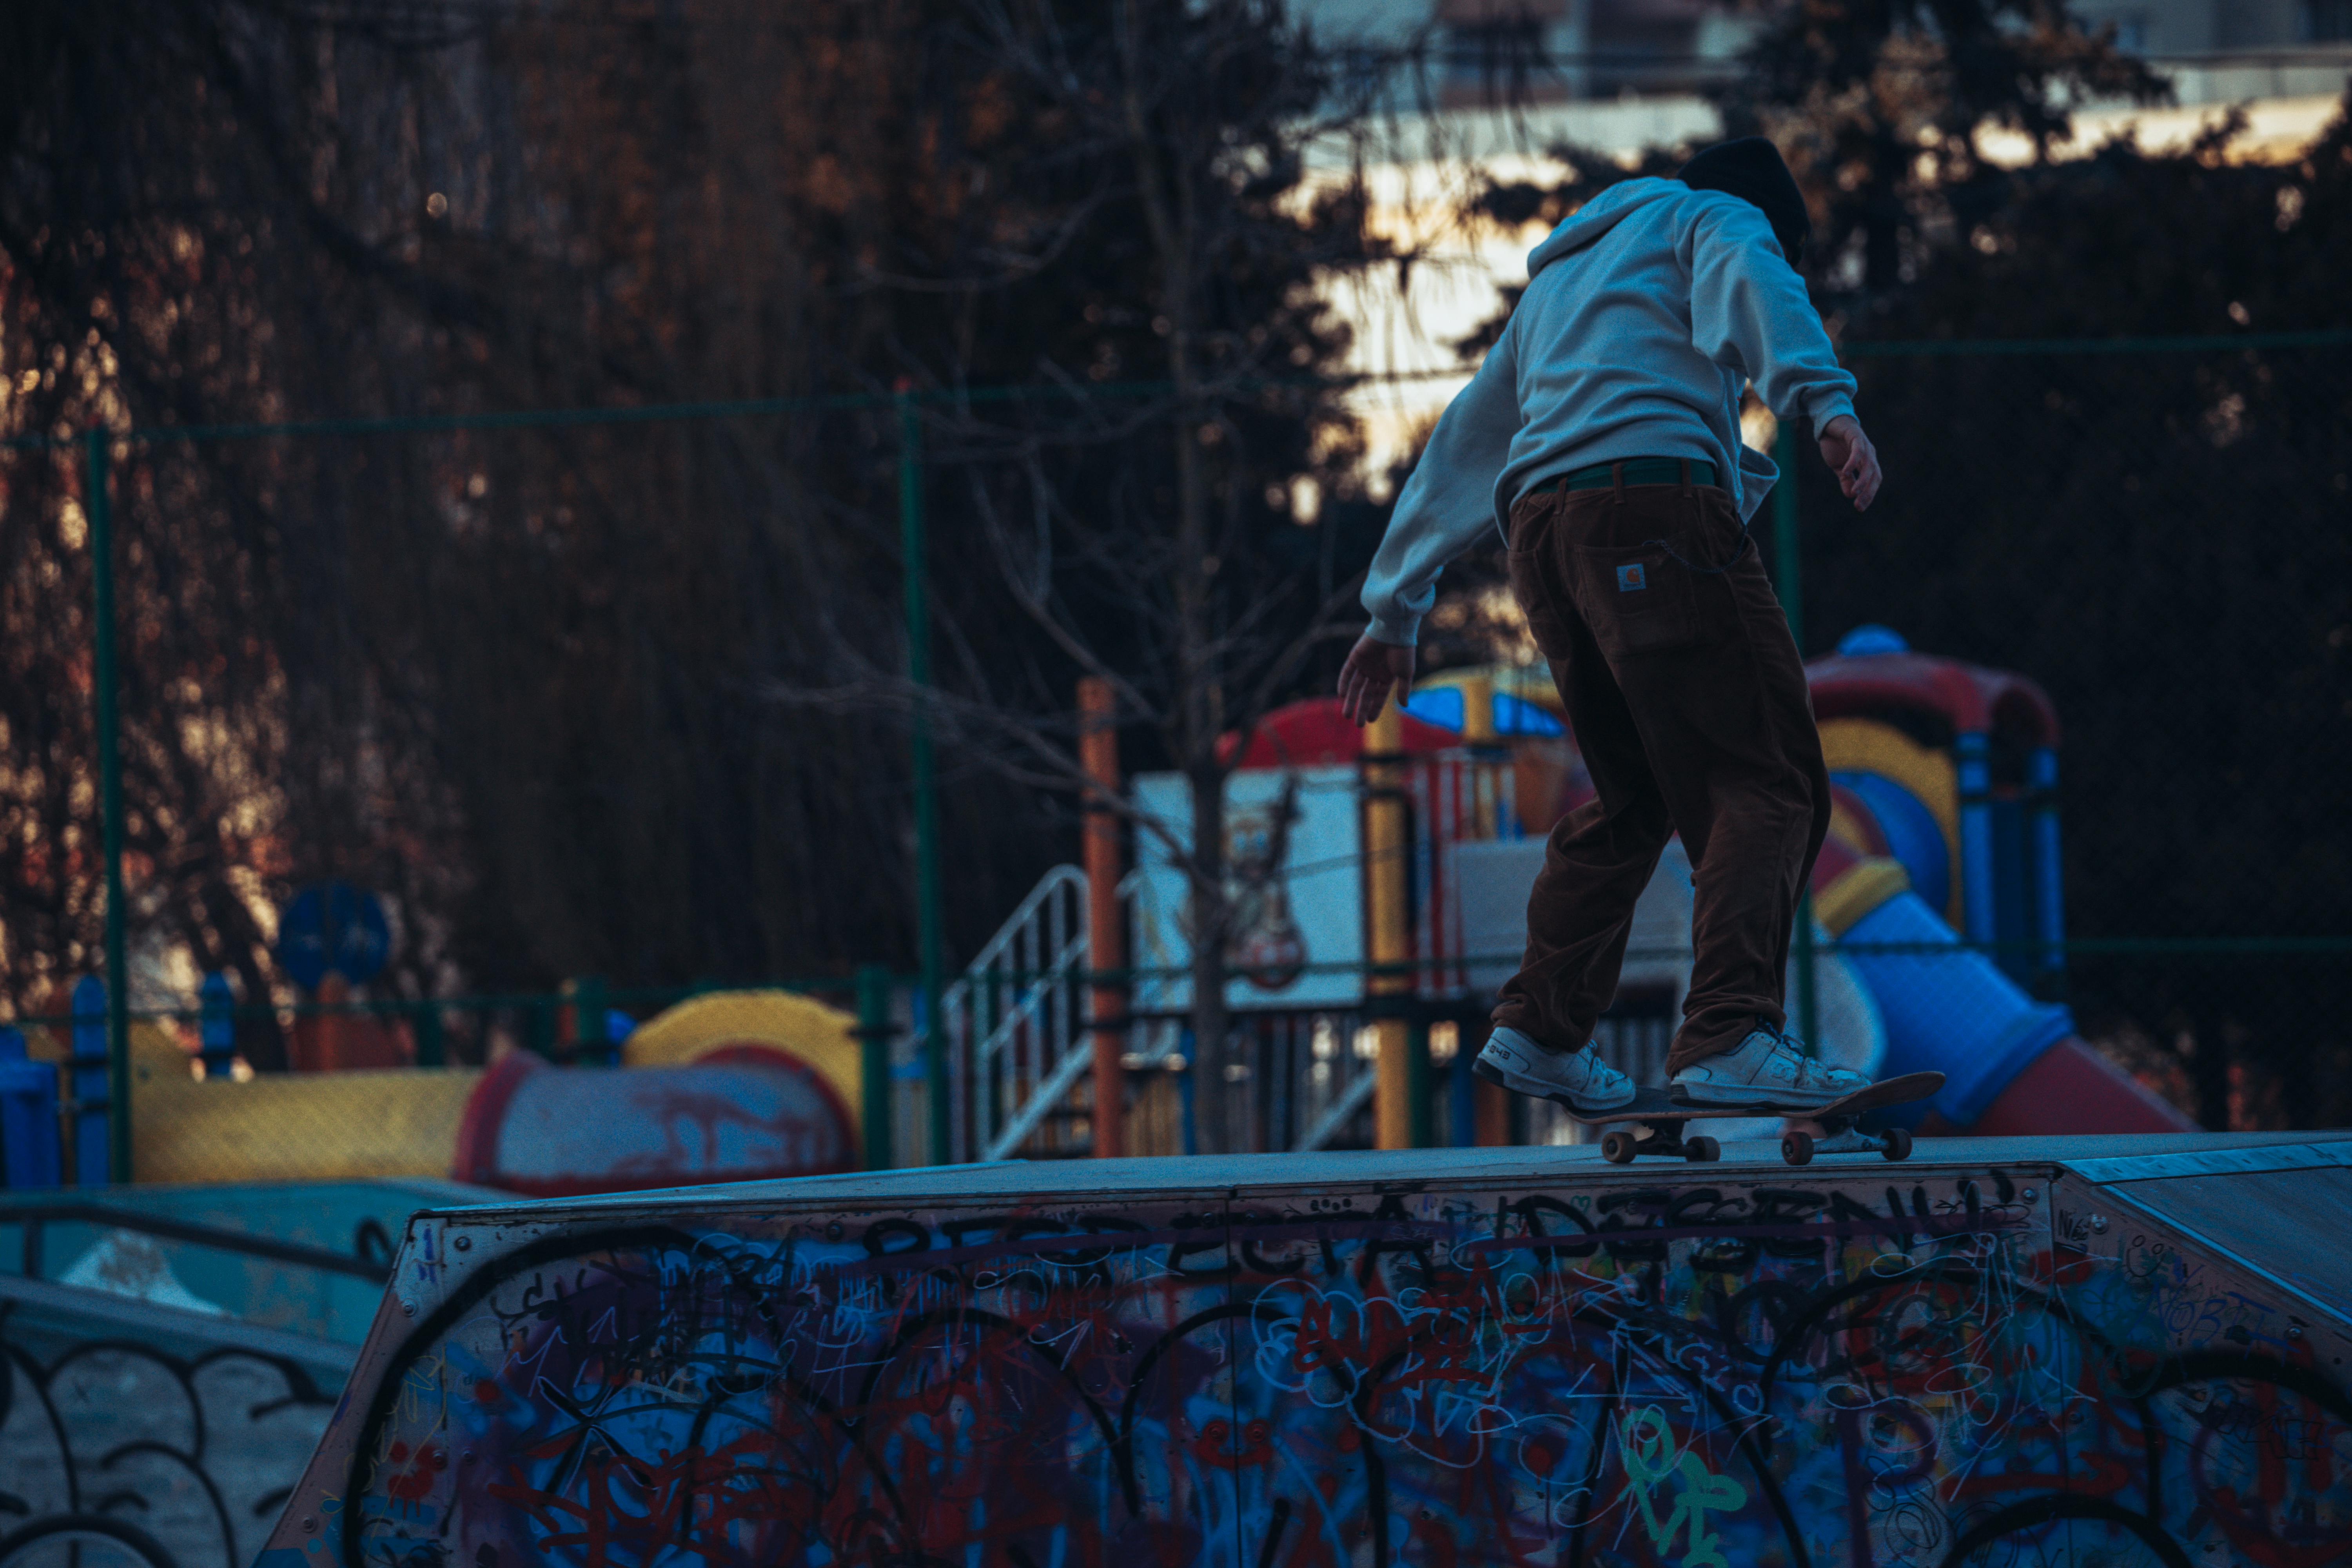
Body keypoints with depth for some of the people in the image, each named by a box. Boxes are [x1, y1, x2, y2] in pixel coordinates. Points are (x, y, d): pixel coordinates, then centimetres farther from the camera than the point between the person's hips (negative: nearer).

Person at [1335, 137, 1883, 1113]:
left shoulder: (1557, 279, 37)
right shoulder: (1717, 218, 18)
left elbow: (1461, 441, 38)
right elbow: (1752, 286, -7)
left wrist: (1396, 609, 41)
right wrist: (1825, 402, -24)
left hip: (1540, 525, 7)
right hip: (1655, 497, -7)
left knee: (1634, 797, 22)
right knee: (1766, 783, -12)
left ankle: (1539, 1031, 18)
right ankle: (1728, 1040, -29)